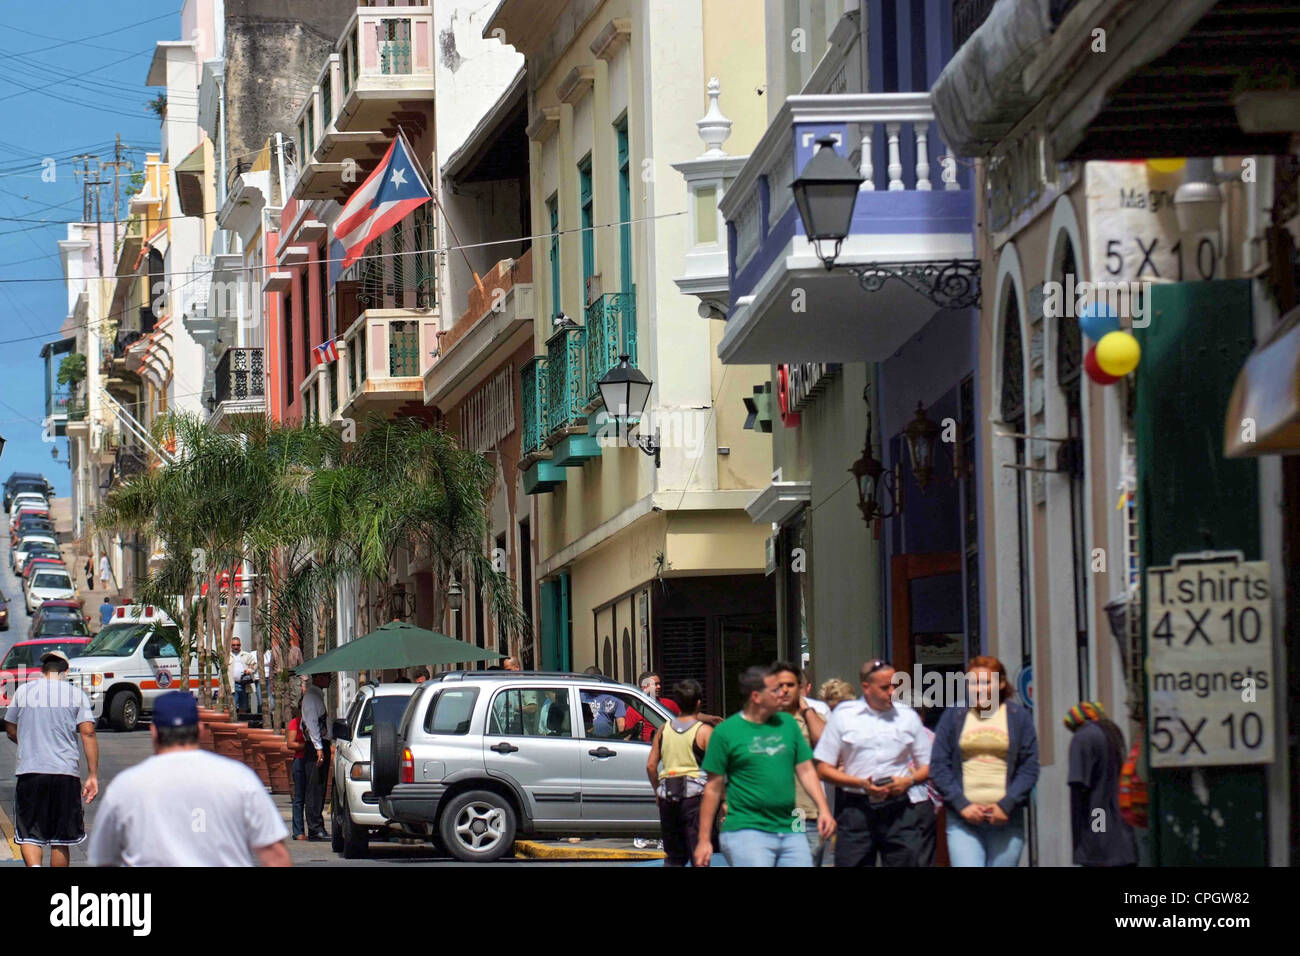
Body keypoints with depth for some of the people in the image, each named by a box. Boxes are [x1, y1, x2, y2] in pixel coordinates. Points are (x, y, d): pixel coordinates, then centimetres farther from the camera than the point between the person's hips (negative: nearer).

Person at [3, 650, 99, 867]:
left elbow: (11, 731, 16)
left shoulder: (24, 691, 7)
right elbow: (88, 733, -4)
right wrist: (93, 776, -3)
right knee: (60, 840, 10)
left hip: (29, 771, 0)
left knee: (28, 835, 3)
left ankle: (34, 867, -24)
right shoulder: (76, 694, 5)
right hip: (66, 773, 0)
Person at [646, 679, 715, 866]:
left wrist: (658, 790, 22)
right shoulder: (704, 731, -6)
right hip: (695, 794, -5)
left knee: (673, 857, 15)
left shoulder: (664, 730, 8)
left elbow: (651, 765, 8)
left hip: (668, 797, 5)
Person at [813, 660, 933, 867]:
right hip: (856, 809, -1)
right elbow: (824, 769, 4)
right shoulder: (843, 716, 6)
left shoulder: (907, 716, 12)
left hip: (901, 808, 1)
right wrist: (862, 783, -11)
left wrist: (909, 780, -7)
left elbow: (927, 766, 16)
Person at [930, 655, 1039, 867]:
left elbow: (1030, 768, 4)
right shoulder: (953, 716, 8)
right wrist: (961, 804, -8)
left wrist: (1006, 805, -9)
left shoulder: (1018, 717, 7)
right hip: (963, 819, -1)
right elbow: (938, 765, 5)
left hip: (1006, 819, 1)